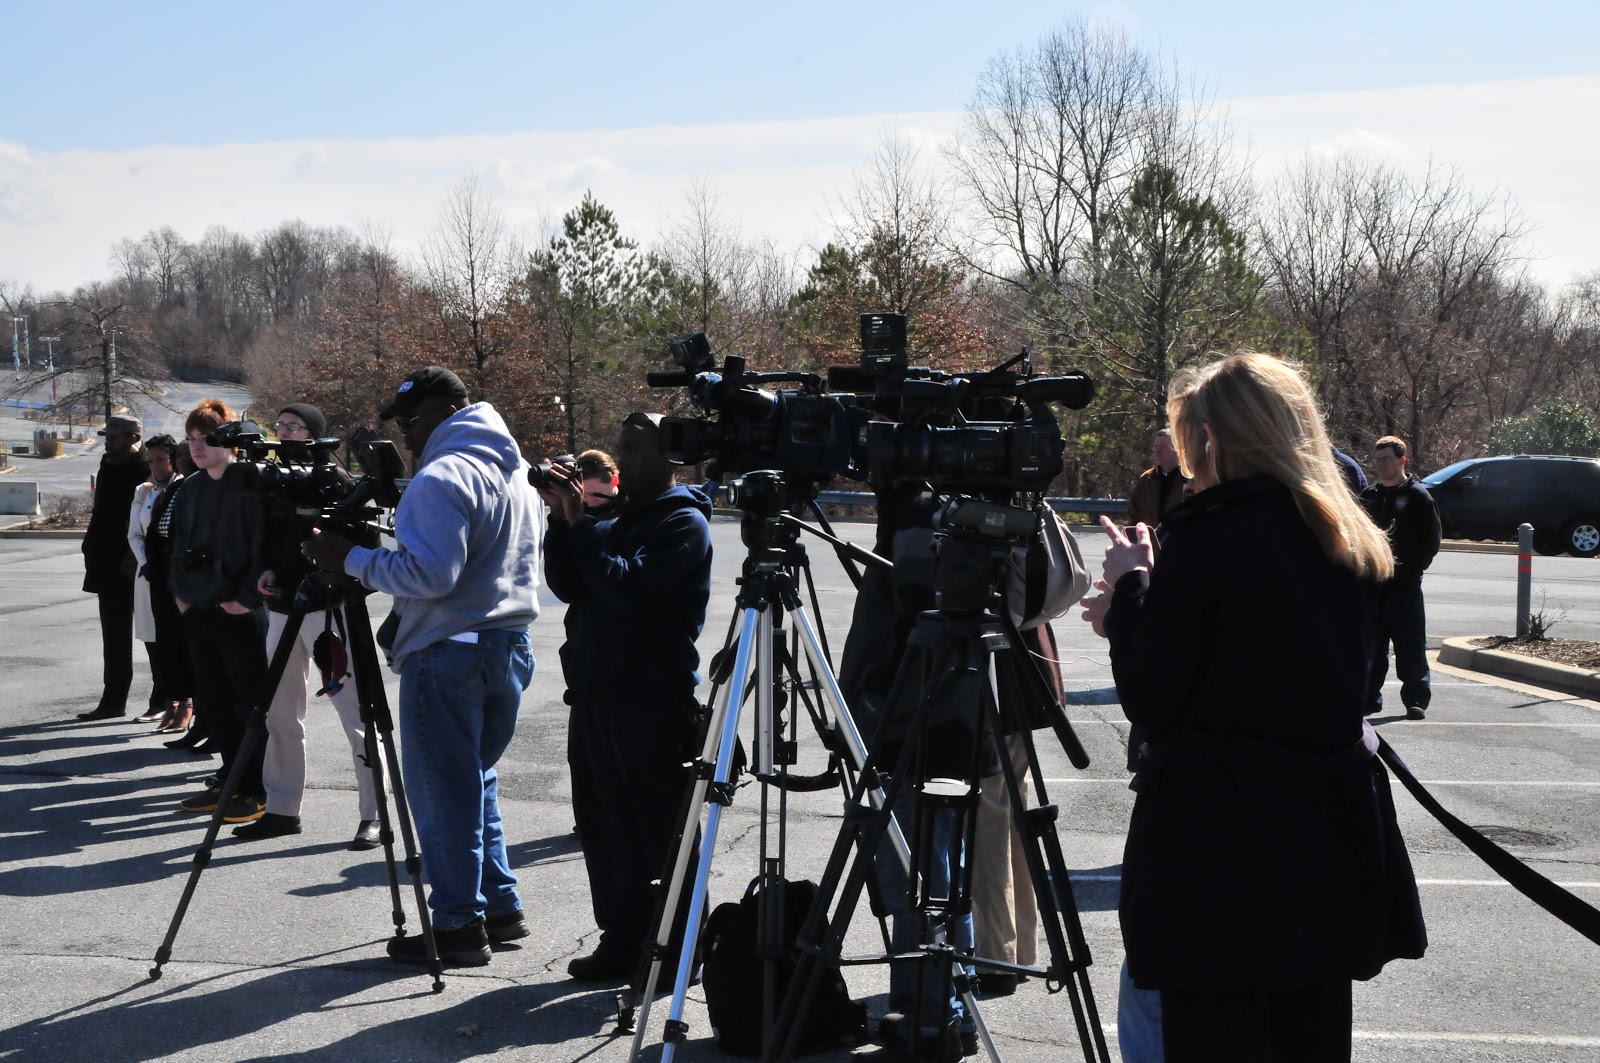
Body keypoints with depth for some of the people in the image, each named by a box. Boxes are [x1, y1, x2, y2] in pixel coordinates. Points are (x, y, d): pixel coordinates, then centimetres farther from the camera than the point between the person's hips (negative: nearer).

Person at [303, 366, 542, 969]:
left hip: (448, 653, -9)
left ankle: (459, 925, 4)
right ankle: (501, 907, 22)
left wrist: (353, 559, -12)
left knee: (443, 790, 0)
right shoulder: (517, 472, 14)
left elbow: (427, 574, -23)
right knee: (476, 780, 20)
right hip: (511, 644, 9)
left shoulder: (443, 477, -16)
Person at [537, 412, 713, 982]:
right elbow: (567, 586, 11)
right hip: (596, 692, 9)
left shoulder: (683, 523, -8)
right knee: (602, 823, 11)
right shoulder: (620, 518, 18)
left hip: (650, 700, -8)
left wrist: (581, 524, -15)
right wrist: (562, 519, 0)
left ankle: (677, 951, 4)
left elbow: (628, 590, -21)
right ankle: (621, 940, 20)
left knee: (655, 829, -4)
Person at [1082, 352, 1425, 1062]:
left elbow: (1150, 702, -11)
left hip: (1223, 852, -7)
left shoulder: (1208, 534, -13)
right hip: (1334, 843, 7)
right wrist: (1138, 619, 20)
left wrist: (1130, 588, 3)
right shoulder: (1355, 543, 9)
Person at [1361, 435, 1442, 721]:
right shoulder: (1368, 496, 13)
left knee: (1411, 645, -2)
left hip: (1405, 587, -4)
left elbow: (1432, 540, -3)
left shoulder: (1418, 496, -1)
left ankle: (1416, 700, 4)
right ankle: (1368, 697, 14)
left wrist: (1411, 569, -12)